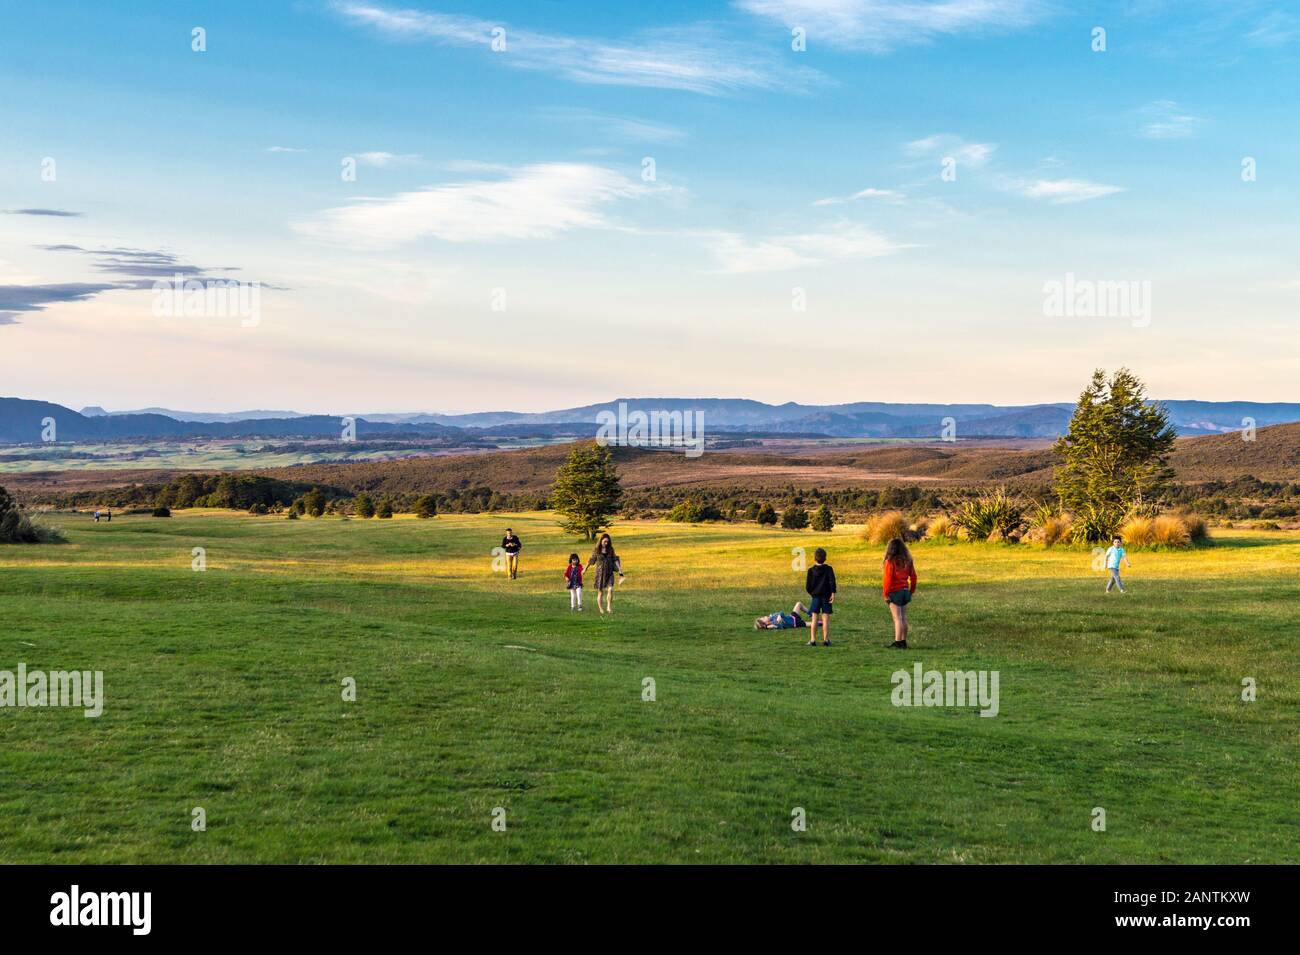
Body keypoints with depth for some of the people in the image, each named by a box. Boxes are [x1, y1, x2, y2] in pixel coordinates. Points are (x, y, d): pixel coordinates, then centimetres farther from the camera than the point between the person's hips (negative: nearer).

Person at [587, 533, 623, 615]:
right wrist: (585, 569, 20)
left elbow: (615, 560, 3)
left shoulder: (610, 549, 2)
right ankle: (600, 608, 21)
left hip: (609, 573, 1)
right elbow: (591, 560, 9)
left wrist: (620, 570, -4)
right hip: (600, 573, -1)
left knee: (610, 589, -18)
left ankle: (609, 607, -10)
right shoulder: (596, 550, -3)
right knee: (600, 592, 4)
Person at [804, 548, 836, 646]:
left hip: (815, 596, 0)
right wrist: (833, 593, -10)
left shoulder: (811, 570, -2)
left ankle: (813, 640, -2)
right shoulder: (829, 569, -2)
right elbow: (832, 581, -13)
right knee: (826, 619, 2)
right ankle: (826, 639, 1)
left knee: (814, 619, 2)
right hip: (826, 597, 0)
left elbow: (808, 585, -2)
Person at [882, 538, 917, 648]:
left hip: (894, 592, -6)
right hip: (905, 591, 6)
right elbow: (913, 577, 10)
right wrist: (911, 591, 18)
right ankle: (903, 641, 17)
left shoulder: (890, 561, -12)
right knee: (903, 618, 12)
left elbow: (888, 579, -15)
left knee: (897, 618, -6)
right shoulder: (908, 561, 7)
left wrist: (886, 594, -9)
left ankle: (898, 642, -6)